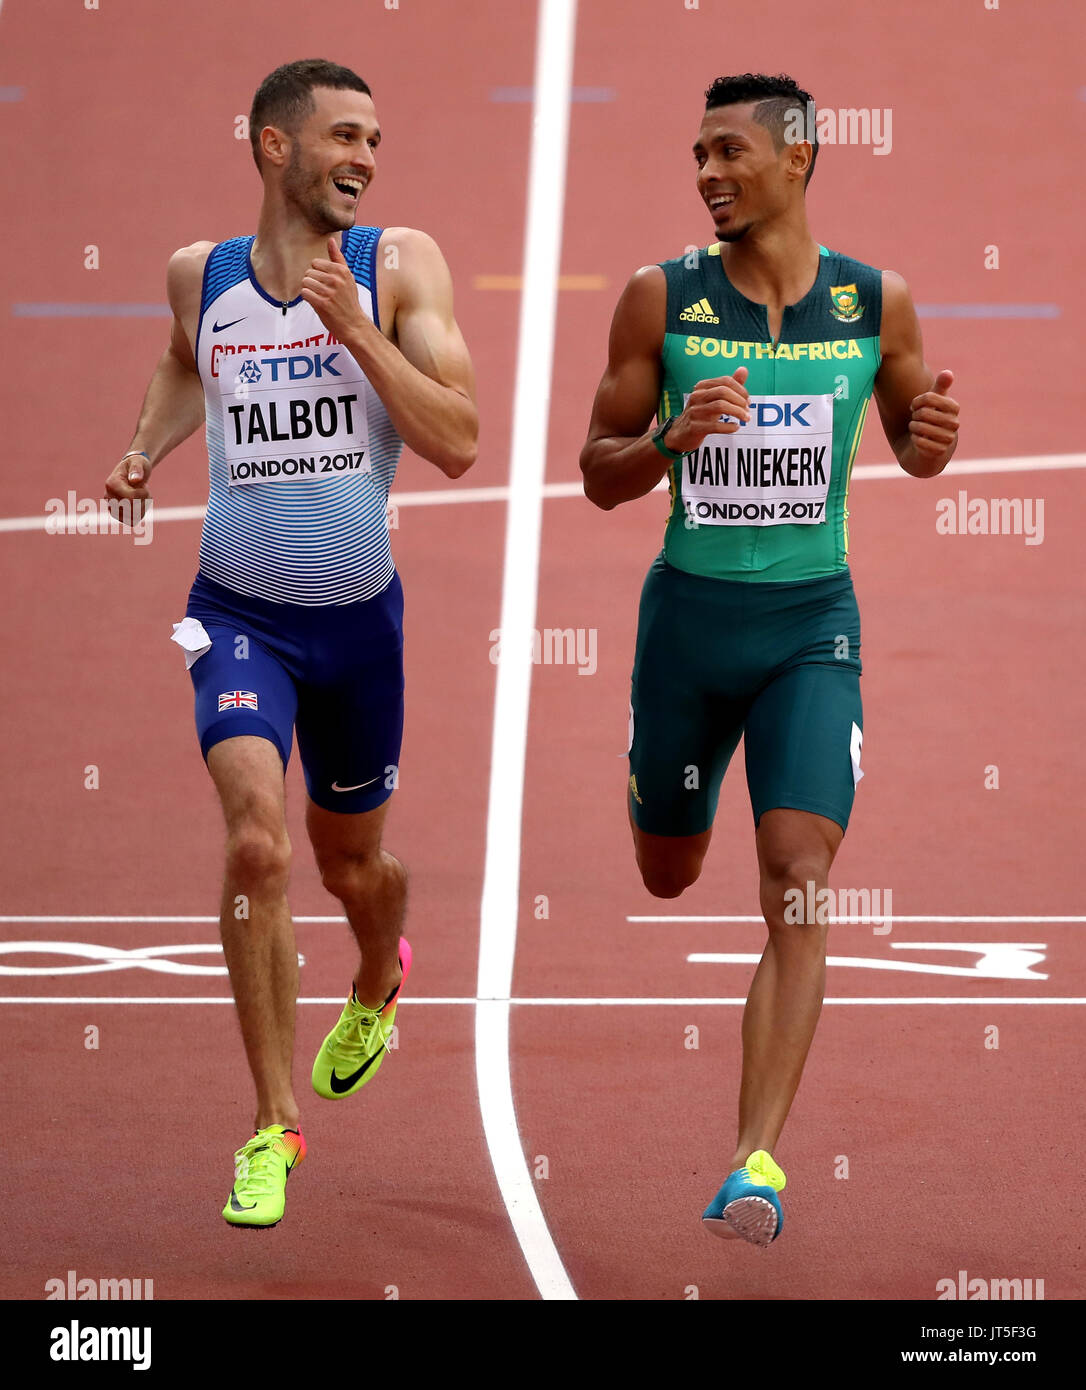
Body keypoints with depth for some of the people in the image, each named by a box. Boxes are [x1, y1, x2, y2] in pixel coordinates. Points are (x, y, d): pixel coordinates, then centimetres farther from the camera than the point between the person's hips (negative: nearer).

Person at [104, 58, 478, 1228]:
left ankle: (376, 984, 56)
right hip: (239, 613, -1)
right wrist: (147, 447, 6)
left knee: (350, 860, 18)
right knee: (255, 842, -21)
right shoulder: (199, 275, -1)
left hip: (358, 616, 1)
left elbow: (456, 443, -16)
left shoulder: (398, 266, -8)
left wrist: (354, 327, -23)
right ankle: (273, 1127, -11)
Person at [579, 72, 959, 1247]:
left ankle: (757, 1160, -14)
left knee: (800, 890, -13)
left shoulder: (875, 302, -2)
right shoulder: (662, 299, -4)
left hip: (812, 625, -1)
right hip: (689, 614, 1)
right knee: (667, 875, 13)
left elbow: (915, 451, 14)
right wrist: (675, 442, -20)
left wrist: (933, 437, -10)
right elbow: (598, 472, 1)